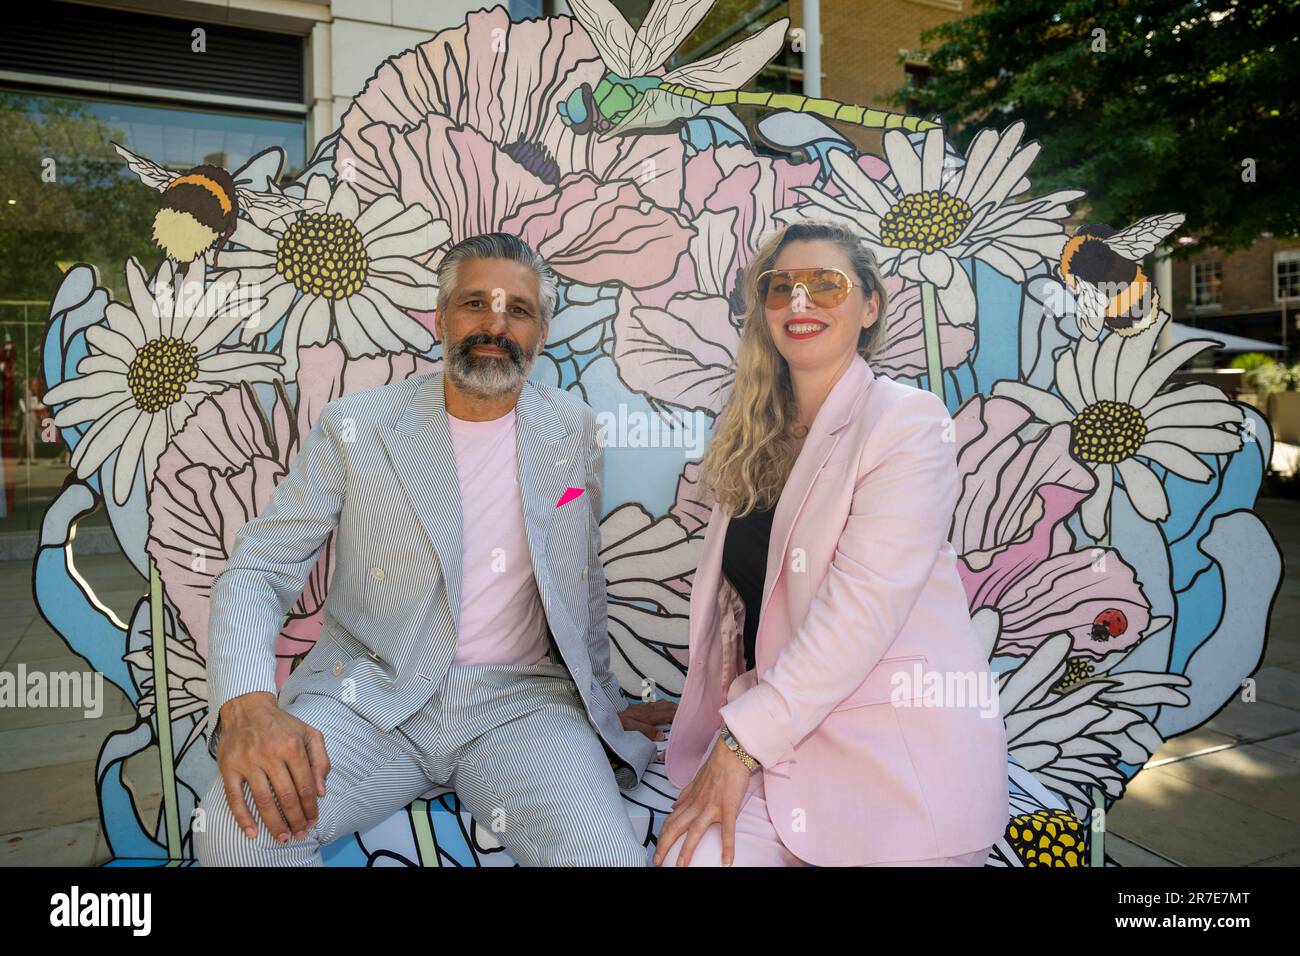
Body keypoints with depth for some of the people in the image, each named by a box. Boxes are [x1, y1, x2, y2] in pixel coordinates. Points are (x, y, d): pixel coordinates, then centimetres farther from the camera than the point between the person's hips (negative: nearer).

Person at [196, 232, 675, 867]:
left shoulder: (571, 429, 7)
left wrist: (603, 702, 23)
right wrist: (247, 705, -22)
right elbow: (256, 569, -3)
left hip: (520, 699, 1)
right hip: (371, 694, 0)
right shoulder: (354, 427, -1)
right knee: (236, 830, -27)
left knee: (607, 854, -26)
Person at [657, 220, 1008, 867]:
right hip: (780, 729, 4)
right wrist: (729, 729, -2)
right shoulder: (753, 439, 12)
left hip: (898, 754, -4)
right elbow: (735, 595, 10)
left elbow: (862, 604, -19)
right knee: (690, 856, -20)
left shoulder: (909, 422, -9)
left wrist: (741, 744, -19)